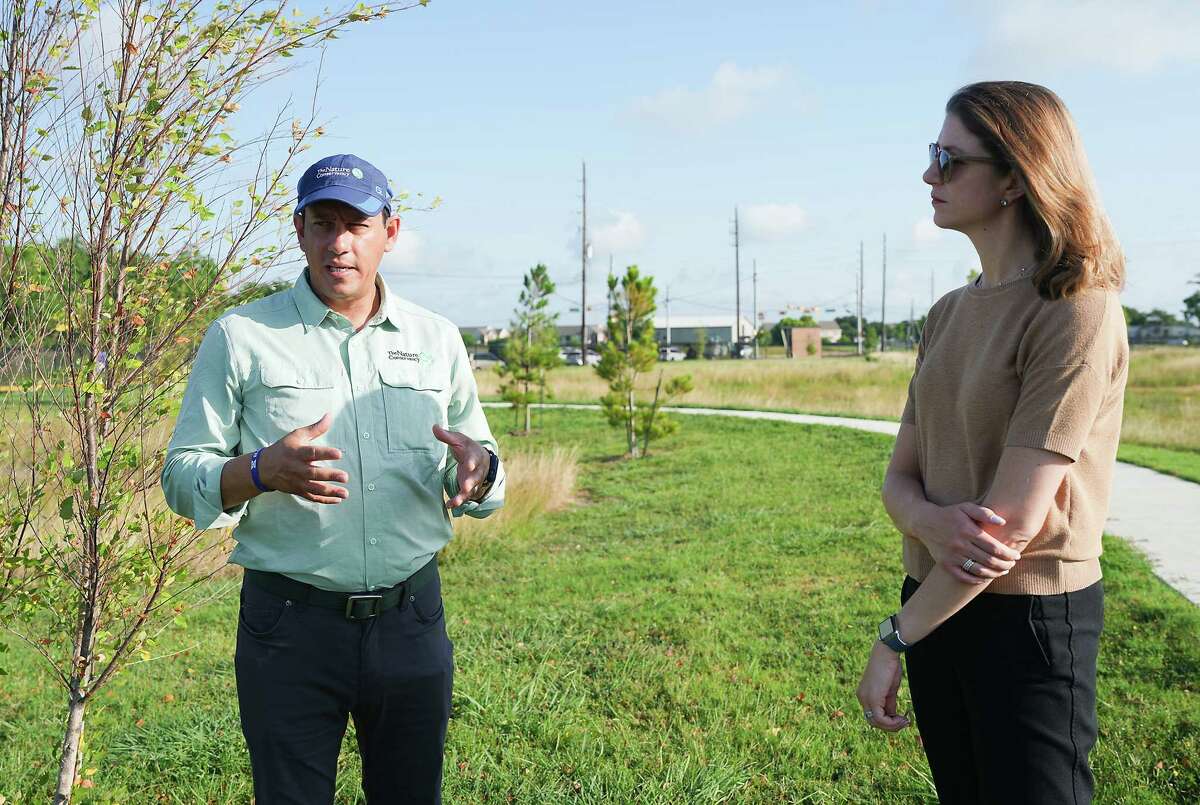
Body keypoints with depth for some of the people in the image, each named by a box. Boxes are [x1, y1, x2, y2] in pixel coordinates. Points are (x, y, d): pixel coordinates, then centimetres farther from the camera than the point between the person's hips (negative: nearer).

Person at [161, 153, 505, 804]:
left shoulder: (438, 341, 7)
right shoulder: (240, 337, -1)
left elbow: (476, 490, 12)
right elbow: (181, 478, -2)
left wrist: (477, 468, -12)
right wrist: (263, 471, -23)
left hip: (412, 622, 3)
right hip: (289, 627, -2)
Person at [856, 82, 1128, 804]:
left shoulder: (1078, 314, -17)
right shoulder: (949, 316, 7)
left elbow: (1013, 521, -21)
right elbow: (900, 477, 4)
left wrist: (895, 639, -15)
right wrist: (933, 522, -20)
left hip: (1033, 617, -7)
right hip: (939, 601, 7)